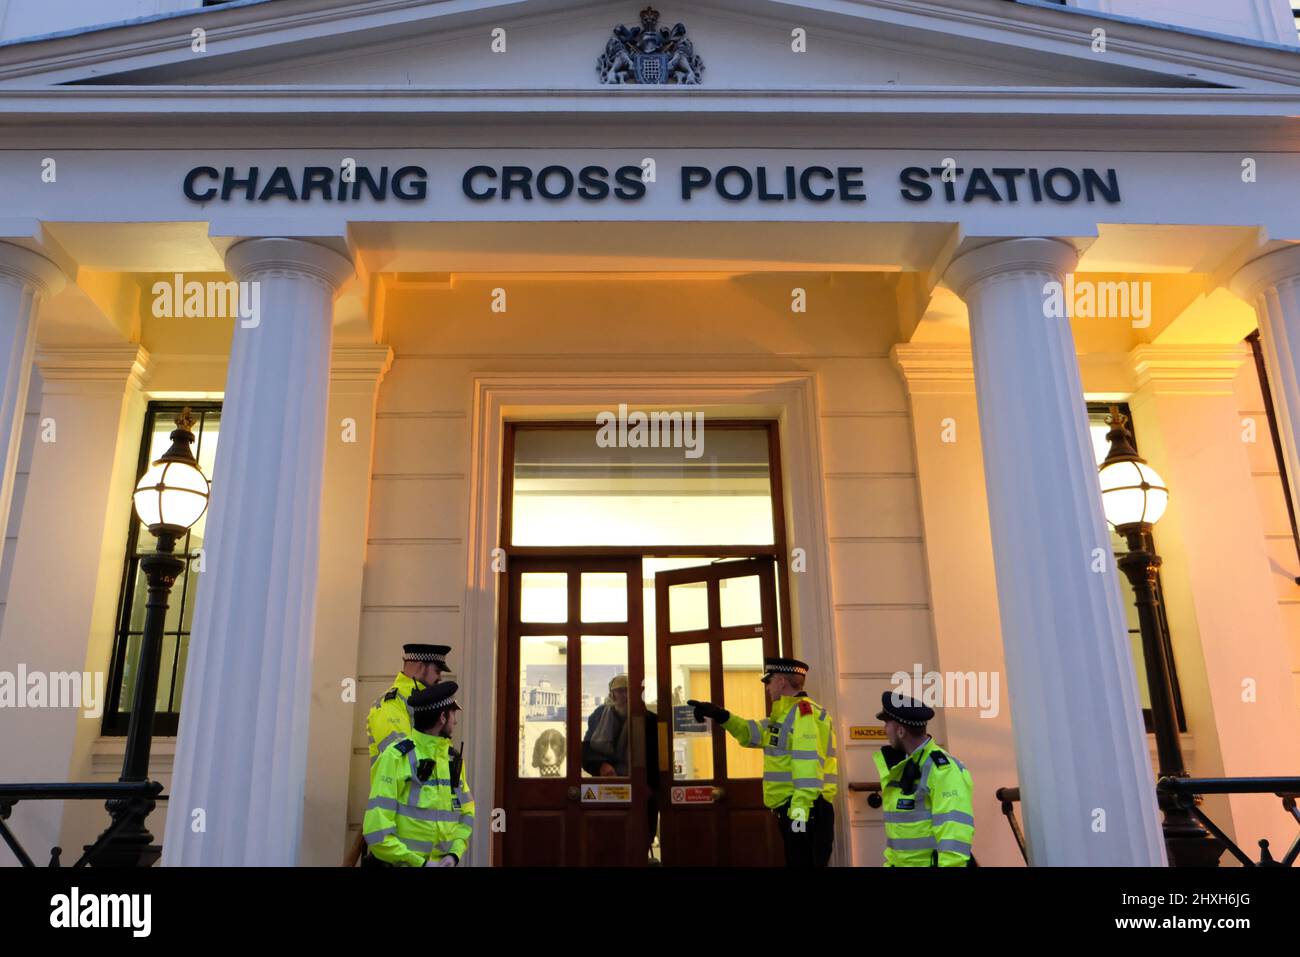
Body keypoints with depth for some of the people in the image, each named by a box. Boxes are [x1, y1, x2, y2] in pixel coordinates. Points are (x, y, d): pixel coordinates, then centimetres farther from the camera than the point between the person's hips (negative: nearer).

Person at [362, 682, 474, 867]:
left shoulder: (454, 759, 9)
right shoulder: (395, 757, -11)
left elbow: (465, 812, 15)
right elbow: (376, 827, -14)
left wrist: (454, 854, -1)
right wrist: (418, 863, -13)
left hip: (440, 863, 6)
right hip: (398, 863, -5)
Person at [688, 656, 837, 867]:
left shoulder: (804, 711, -13)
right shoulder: (786, 713, 19)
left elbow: (809, 765, -22)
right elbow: (752, 732, 28)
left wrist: (800, 809, -27)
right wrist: (721, 716, 15)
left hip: (807, 810, -10)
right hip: (792, 808, 10)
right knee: (796, 862, 16)